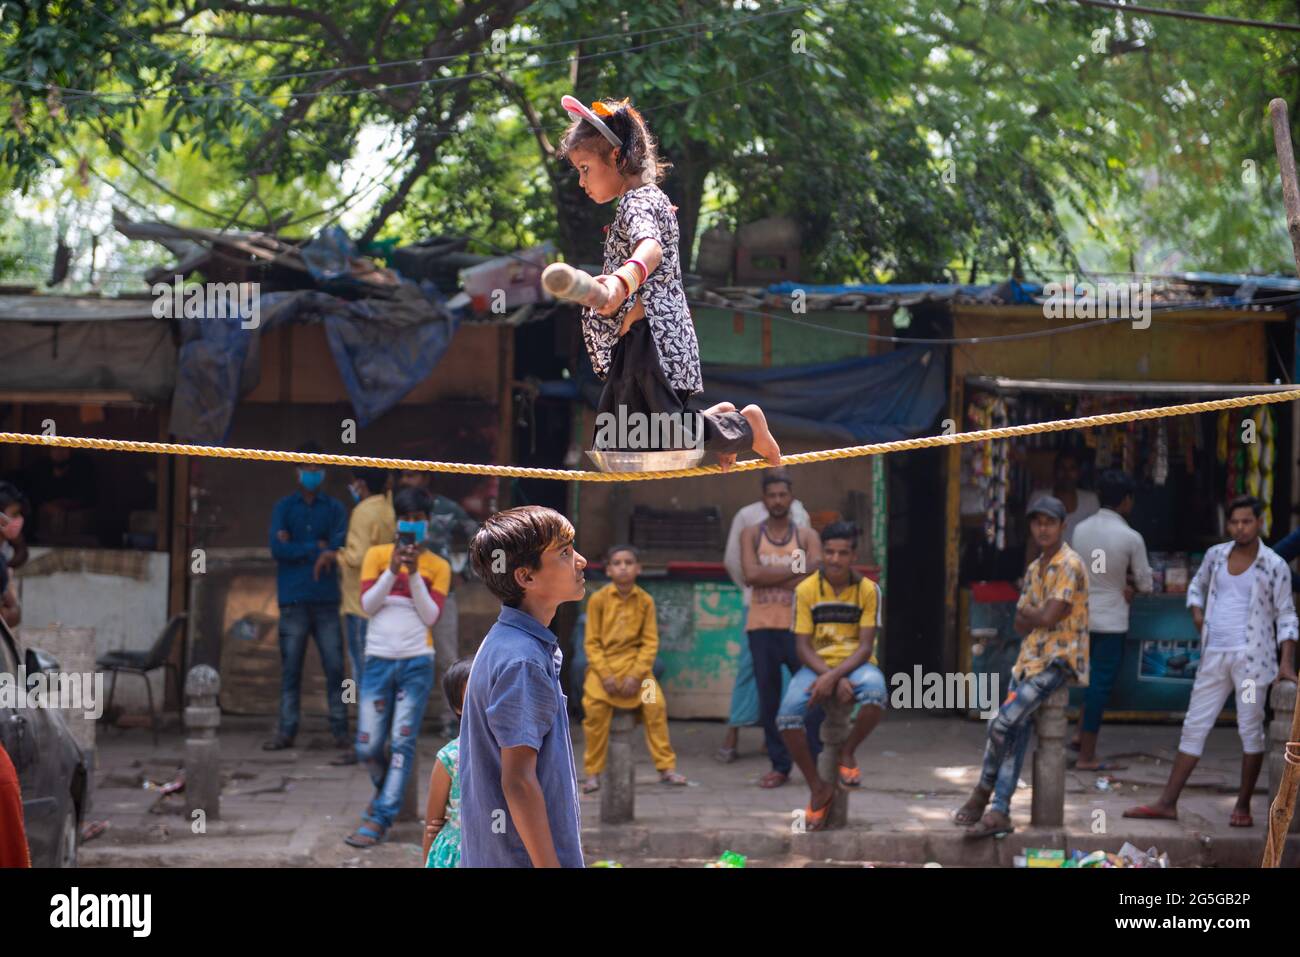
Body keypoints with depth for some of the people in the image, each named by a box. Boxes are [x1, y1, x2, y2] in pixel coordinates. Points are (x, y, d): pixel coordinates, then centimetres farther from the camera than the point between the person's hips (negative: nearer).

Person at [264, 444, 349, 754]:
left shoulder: (334, 508, 12)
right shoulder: (284, 507, 9)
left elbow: (342, 542, -5)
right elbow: (277, 549, -4)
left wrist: (297, 547, -12)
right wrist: (317, 548, -5)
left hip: (326, 600, 1)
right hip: (293, 600, -1)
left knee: (334, 666, -3)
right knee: (290, 668, 0)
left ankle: (340, 730, 1)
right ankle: (287, 731, 2)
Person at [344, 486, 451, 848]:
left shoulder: (438, 566, 6)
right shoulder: (377, 555, 7)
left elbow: (431, 615, -3)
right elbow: (367, 604, -2)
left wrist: (413, 575, -12)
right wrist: (393, 570, -12)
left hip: (416, 662, -1)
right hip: (378, 660, 1)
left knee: (402, 743, -7)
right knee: (368, 746, 0)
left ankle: (380, 818, -5)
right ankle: (386, 789, 30)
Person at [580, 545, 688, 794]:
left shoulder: (645, 600, 0)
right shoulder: (598, 599, -3)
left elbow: (650, 642, 0)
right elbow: (592, 641, -2)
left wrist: (636, 674, -11)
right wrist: (605, 674, -12)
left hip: (635, 662, 1)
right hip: (604, 663, -1)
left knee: (656, 704, -18)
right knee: (595, 707, -22)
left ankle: (666, 767, -5)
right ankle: (593, 773, -9)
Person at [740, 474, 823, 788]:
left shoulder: (806, 536, 6)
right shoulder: (751, 535, 7)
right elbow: (751, 574, -10)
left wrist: (769, 578, -12)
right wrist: (795, 568, -11)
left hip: (798, 625, -1)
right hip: (762, 627, 1)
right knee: (769, 700, 2)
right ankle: (779, 766, 10)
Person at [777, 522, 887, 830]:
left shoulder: (868, 590, -4)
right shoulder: (806, 590, -3)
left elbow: (865, 646, -8)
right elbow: (803, 646, -5)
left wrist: (835, 676, -24)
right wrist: (833, 678, -21)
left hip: (855, 664, -1)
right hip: (817, 666, 1)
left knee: (875, 694, -38)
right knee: (787, 715, -28)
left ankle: (848, 752, -6)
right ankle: (818, 788, -8)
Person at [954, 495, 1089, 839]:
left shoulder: (1069, 566, -10)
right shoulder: (1034, 569, 17)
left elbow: (1048, 617, -17)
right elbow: (1020, 624, 13)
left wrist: (1029, 612, 3)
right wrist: (1038, 615, -7)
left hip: (1058, 659, -7)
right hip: (1030, 656, 7)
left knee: (1004, 722, -17)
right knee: (1016, 729, -5)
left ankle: (983, 792, -1)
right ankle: (1000, 812, -6)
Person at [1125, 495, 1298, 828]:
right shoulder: (1216, 555, 8)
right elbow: (1197, 585, 26)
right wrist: (1197, 614, 6)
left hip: (1251, 657, -4)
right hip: (1214, 656, 4)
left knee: (1250, 729, 0)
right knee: (1194, 726, 5)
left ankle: (1243, 806, 10)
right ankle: (1167, 803, 8)